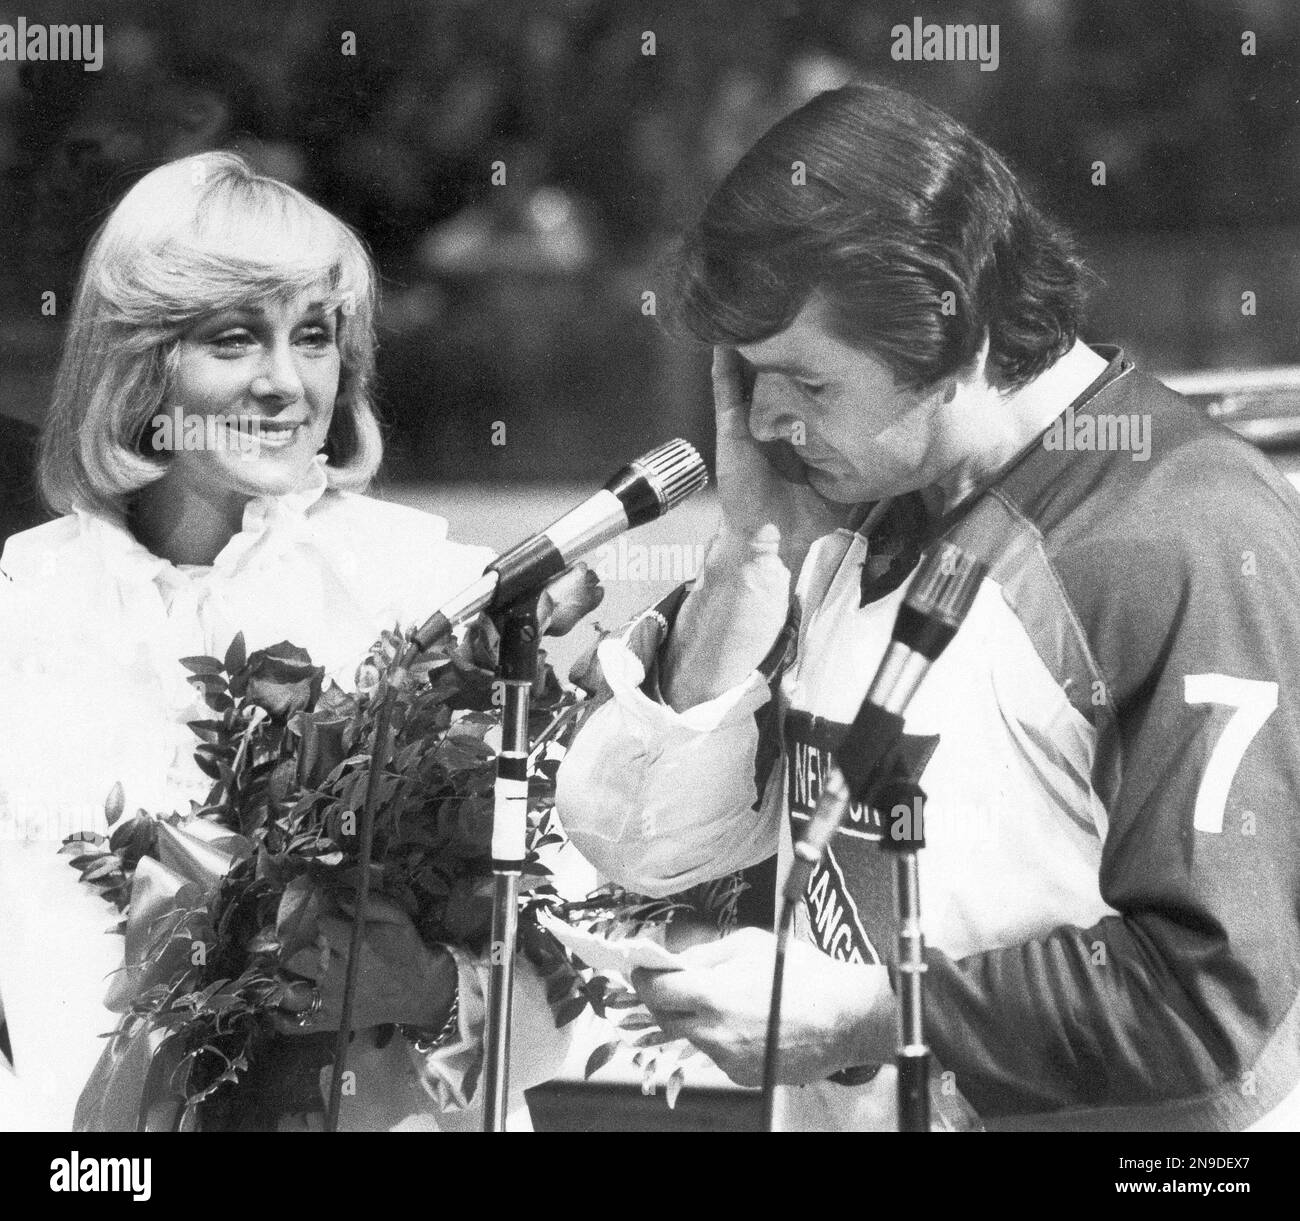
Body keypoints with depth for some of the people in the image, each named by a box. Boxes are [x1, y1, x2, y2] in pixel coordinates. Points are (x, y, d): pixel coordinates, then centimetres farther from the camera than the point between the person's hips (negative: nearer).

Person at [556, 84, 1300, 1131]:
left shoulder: (1193, 544, -18)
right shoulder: (853, 516, 3)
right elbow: (649, 845, 1)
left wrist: (865, 1013, -20)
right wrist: (754, 555, -8)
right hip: (836, 1108, 6)